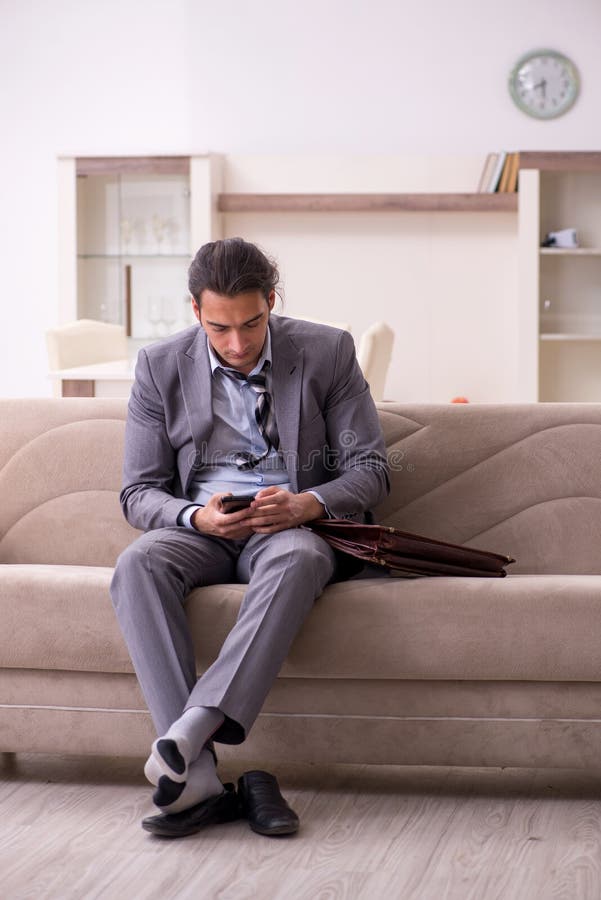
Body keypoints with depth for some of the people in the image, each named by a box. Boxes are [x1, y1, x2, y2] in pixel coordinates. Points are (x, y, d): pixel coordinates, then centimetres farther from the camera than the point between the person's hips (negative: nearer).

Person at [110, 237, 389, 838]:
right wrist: (196, 516, -19)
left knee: (295, 559, -39)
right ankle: (197, 777, -41)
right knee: (138, 565, -33)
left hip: (296, 526, -1)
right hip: (201, 531, 2)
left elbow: (370, 470, 0)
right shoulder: (160, 367, 2)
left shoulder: (326, 353, -1)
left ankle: (194, 726, -49)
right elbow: (139, 493, 4)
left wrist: (309, 504, -22)